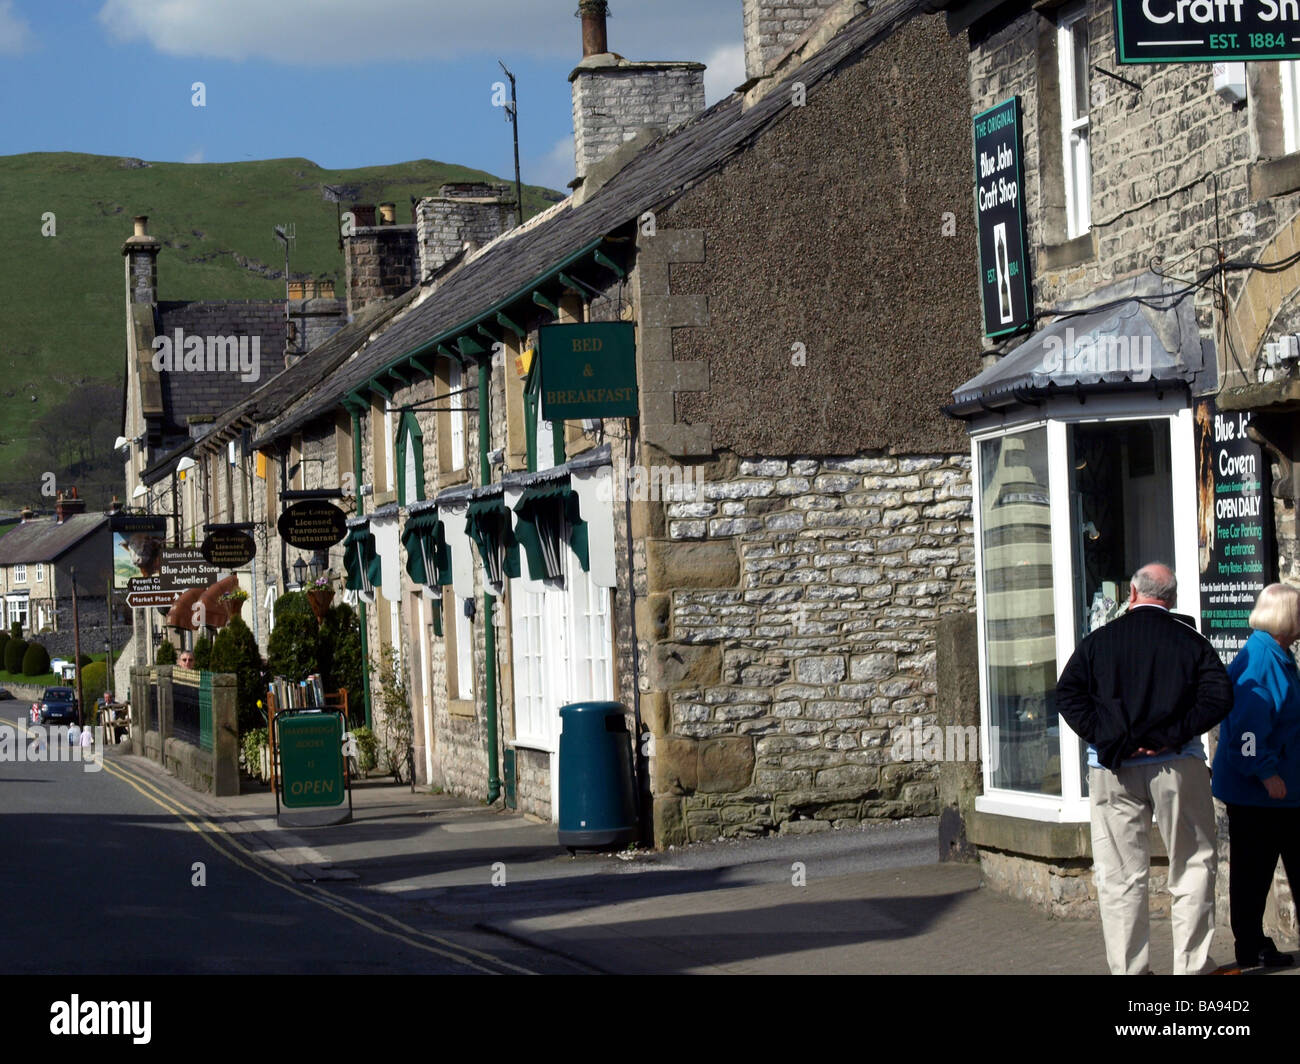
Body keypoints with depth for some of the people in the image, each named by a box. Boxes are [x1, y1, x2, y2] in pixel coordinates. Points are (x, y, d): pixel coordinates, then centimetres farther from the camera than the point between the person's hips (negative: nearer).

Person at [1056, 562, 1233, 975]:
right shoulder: (1190, 640, 2)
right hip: (1177, 766, -1)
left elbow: (1068, 694, -3)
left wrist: (1111, 742, -7)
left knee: (1120, 876, 5)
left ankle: (1128, 968, 5)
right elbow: (1219, 695, -9)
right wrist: (1172, 735, -10)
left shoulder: (1098, 641, 5)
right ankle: (1191, 964, 4)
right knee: (1193, 865, 8)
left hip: (1114, 770, 1)